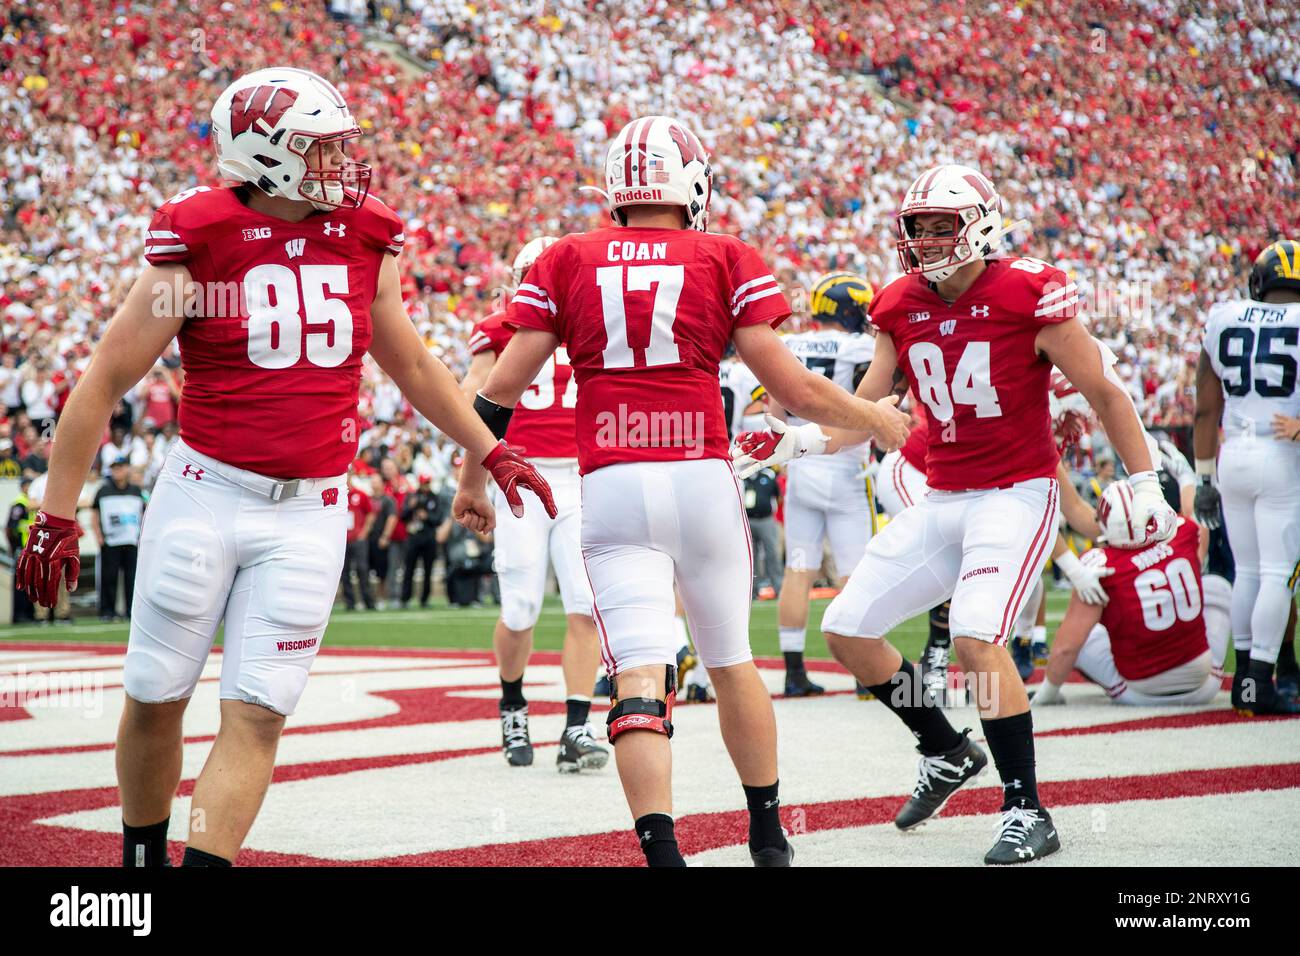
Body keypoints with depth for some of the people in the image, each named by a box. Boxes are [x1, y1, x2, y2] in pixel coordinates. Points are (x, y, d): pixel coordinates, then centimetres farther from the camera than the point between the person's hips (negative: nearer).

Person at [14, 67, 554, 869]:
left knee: (257, 714, -4)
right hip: (205, 497, -2)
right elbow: (104, 385, -5)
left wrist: (490, 452, 19)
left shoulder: (366, 243, 4)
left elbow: (413, 364, 21)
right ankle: (142, 854, 28)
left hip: (310, 512, 3)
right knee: (156, 699, 7)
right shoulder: (197, 246, -9)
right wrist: (58, 516, -7)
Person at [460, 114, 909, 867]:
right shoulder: (727, 262, 5)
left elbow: (501, 388, 6)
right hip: (702, 480, 0)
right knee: (730, 660, 18)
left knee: (640, 675, -5)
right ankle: (768, 838, 32)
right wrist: (877, 420, 19)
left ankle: (662, 852, -20)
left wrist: (474, 472, 21)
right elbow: (795, 390, 2)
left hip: (611, 488, 0)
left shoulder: (566, 262, 9)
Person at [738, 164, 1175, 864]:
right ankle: (946, 753, 26)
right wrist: (801, 441, -10)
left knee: (976, 636, -26)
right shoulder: (901, 308, 4)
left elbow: (1103, 393, -5)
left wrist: (1144, 484, -7)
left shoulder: (1028, 299, -12)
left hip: (1018, 494, -7)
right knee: (847, 630, 5)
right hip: (941, 501, 7)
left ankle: (1026, 814, -14)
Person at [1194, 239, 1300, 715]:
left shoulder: (1223, 321, 7)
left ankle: (1244, 676, 16)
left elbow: (1206, 411, 11)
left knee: (1248, 570, 14)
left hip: (1232, 457, 5)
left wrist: (1205, 478, 17)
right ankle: (1260, 681, -3)